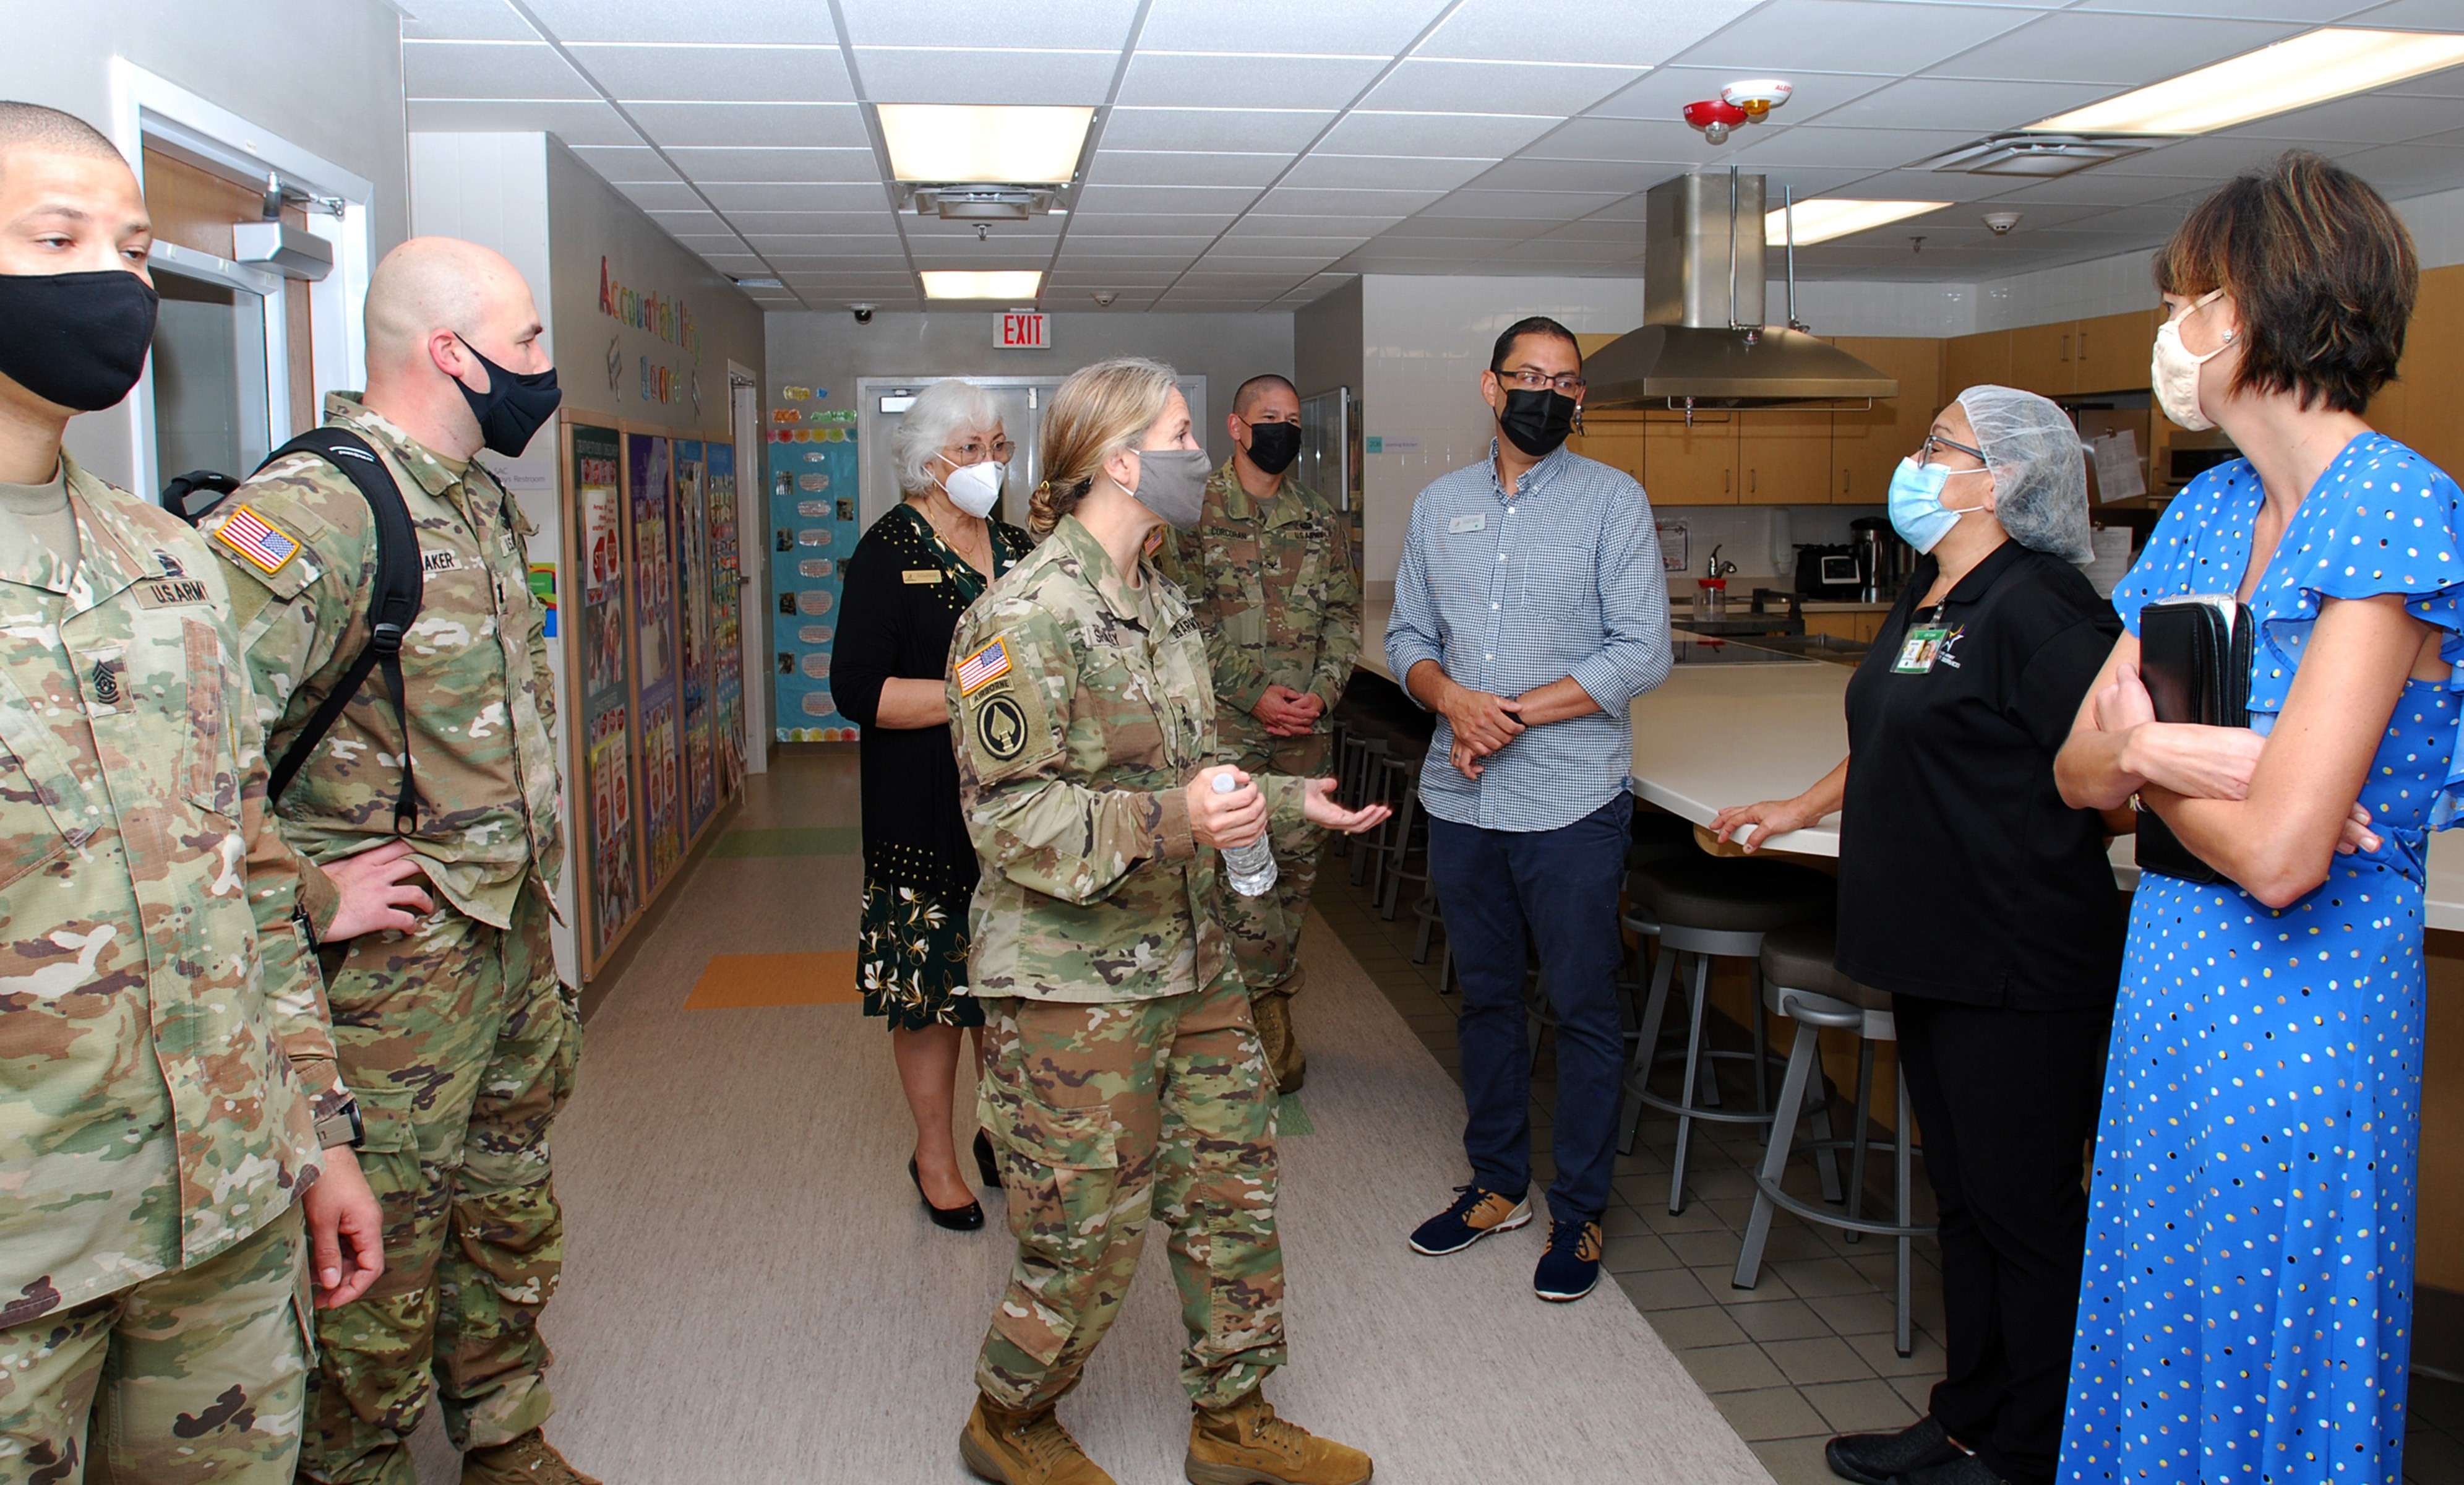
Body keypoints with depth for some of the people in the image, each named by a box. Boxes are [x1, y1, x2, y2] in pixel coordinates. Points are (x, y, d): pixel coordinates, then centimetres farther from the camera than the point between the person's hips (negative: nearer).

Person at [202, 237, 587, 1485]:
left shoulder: (485, 508, 9)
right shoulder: (308, 514, -21)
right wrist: (309, 900, -23)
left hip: (513, 945, 9)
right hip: (395, 967, -9)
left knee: (513, 1236, 22)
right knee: (383, 1280, 7)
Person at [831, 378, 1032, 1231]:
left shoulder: (1018, 548, 12)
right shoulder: (889, 552, -6)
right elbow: (858, 689, -15)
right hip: (927, 812, -5)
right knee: (933, 978, 3)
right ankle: (934, 1155, 20)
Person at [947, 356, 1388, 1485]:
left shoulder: (1163, 606, 12)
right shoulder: (1024, 617, -17)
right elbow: (1007, 813, -22)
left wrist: (1288, 800, 13)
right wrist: (1168, 820, -32)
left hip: (1190, 961, 9)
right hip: (1075, 979, -8)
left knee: (1233, 1187, 14)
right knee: (1089, 1228, 3)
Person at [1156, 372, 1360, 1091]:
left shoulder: (1322, 520, 11)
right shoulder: (1195, 512, -2)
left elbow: (1343, 614, 9)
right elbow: (1188, 618, -8)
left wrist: (1321, 691, -7)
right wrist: (1255, 694, -14)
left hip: (1306, 722, 4)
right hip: (1226, 721, -4)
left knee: (1295, 864, 9)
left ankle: (1272, 999, 22)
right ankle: (1252, 1007, 8)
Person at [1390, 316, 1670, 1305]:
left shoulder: (1613, 501, -3)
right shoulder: (1439, 506, 10)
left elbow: (1643, 654, -9)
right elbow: (1407, 636, 11)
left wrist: (1516, 713, -15)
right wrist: (1452, 698, -11)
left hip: (1570, 801, -4)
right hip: (1461, 801, 4)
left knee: (1583, 1009, 4)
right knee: (1486, 997, 15)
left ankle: (1578, 1214, 19)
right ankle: (1497, 1184, 31)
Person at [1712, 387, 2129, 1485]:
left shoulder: (2034, 606, -17)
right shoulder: (1927, 598, 13)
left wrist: (2042, 863, -17)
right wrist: (1801, 810, 26)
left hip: (2019, 974, -9)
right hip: (1931, 953, 9)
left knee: (2023, 1209, 4)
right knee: (1961, 1199, 18)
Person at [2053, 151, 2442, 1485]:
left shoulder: (2395, 508, -17)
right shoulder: (2204, 513, 8)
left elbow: (2278, 853, -24)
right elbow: (2078, 771, 5)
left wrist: (2150, 752, -6)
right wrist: (2187, 756, -15)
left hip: (2301, 1014, -7)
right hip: (2167, 985, 7)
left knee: (2271, 1374, 9)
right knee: (2151, 1341, 19)